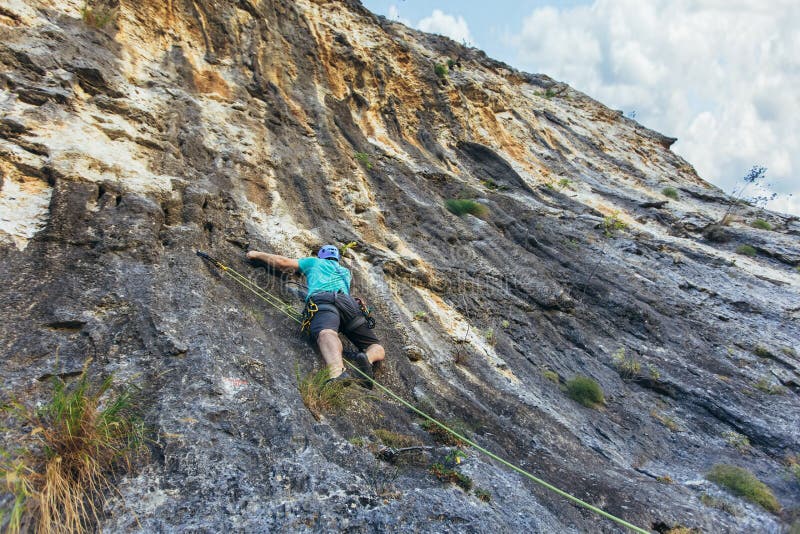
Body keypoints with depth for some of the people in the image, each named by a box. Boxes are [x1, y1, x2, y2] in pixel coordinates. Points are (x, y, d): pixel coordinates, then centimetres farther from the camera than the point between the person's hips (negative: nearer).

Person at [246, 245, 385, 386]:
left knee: (326, 333, -33)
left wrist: (258, 254, 47)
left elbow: (282, 262, 31)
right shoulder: (345, 271, 44)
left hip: (322, 300, -3)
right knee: (378, 349, 6)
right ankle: (367, 358, -31)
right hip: (350, 303, 3)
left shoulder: (314, 262, 35)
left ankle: (338, 372, -67)